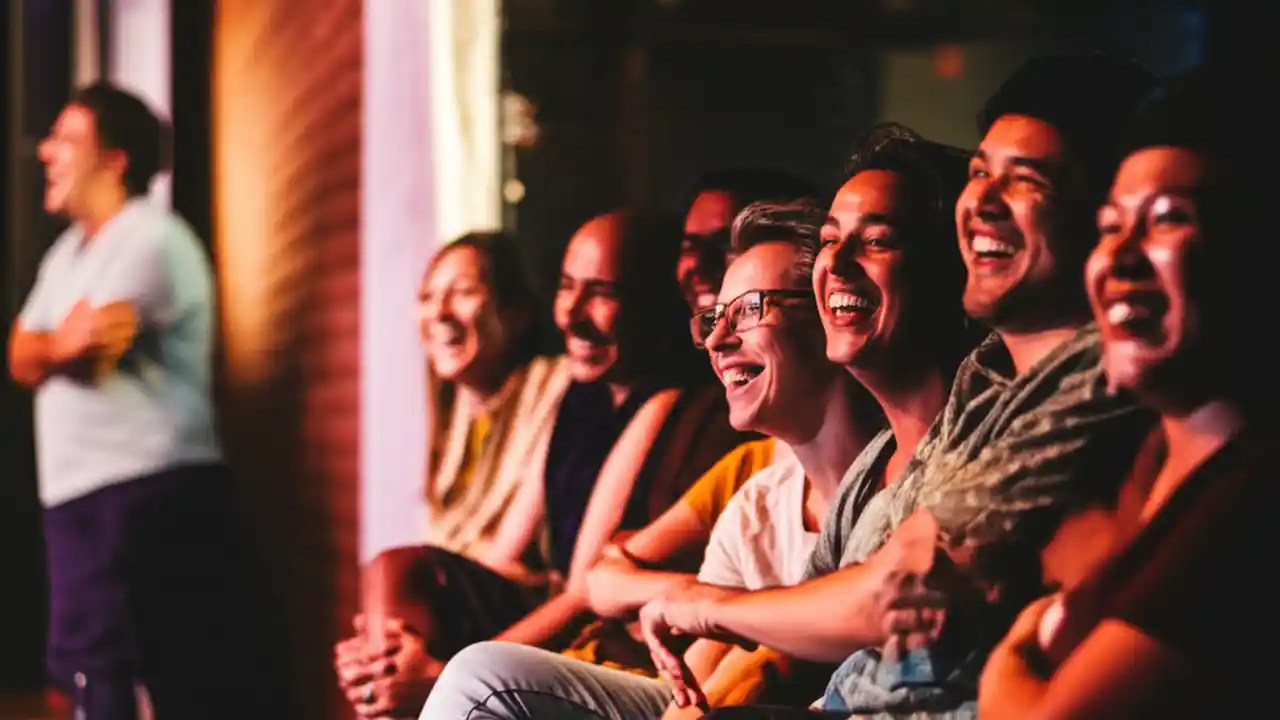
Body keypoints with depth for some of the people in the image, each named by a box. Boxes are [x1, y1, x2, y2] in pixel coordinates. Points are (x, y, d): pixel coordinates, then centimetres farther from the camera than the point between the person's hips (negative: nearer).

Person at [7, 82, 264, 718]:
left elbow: (82, 353, -18)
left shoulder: (150, 239, -8)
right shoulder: (68, 253, 21)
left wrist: (49, 345, 1)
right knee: (88, 669, 12)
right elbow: (23, 359, 9)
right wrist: (66, 341, -9)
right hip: (79, 496, 10)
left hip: (150, 492, -10)